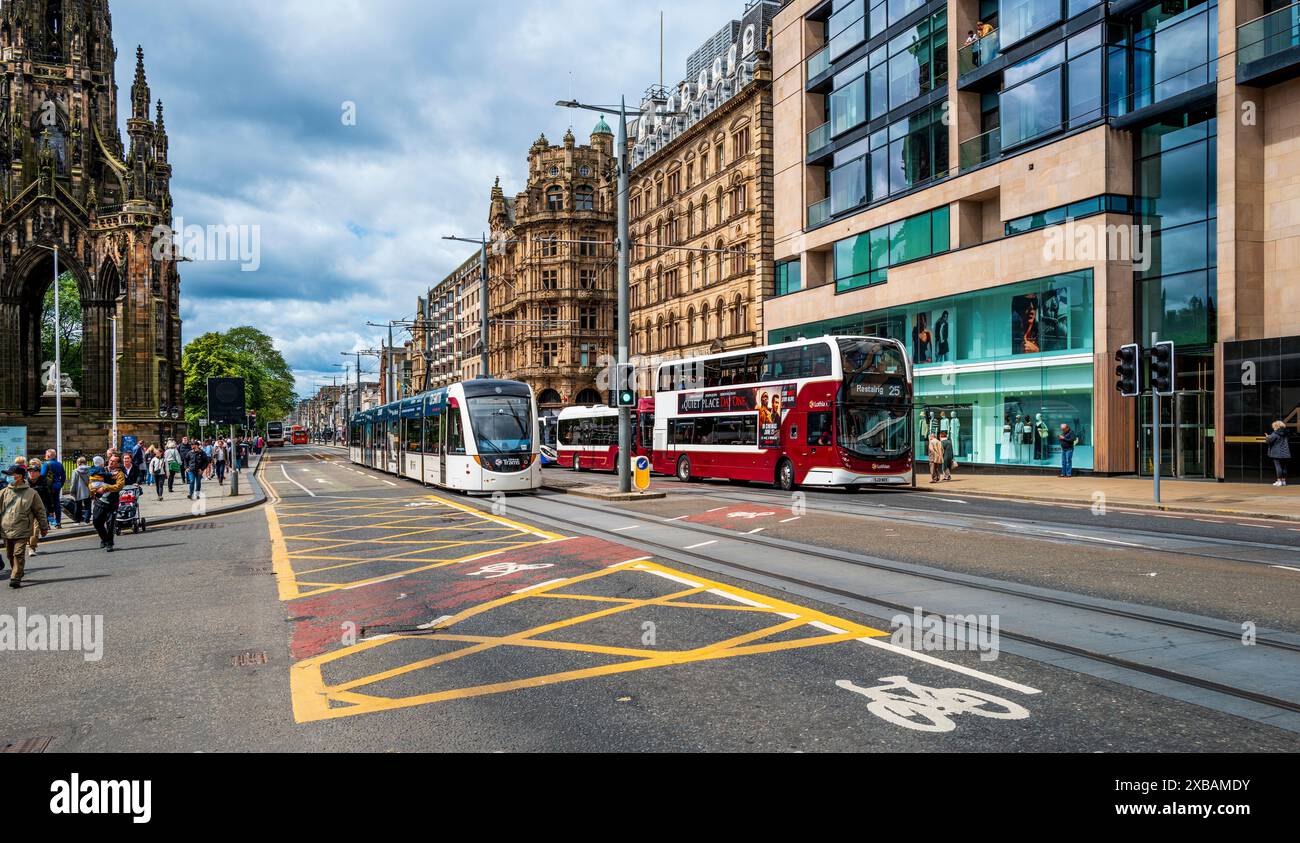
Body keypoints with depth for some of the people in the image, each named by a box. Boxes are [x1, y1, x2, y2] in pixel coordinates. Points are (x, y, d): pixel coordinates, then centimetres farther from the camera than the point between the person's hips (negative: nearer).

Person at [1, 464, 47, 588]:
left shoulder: (31, 493, -2)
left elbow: (40, 511, 4)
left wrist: (43, 527, 8)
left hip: (22, 531, -4)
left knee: (19, 554, -9)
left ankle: (16, 578, -6)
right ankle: (14, 571, 34)